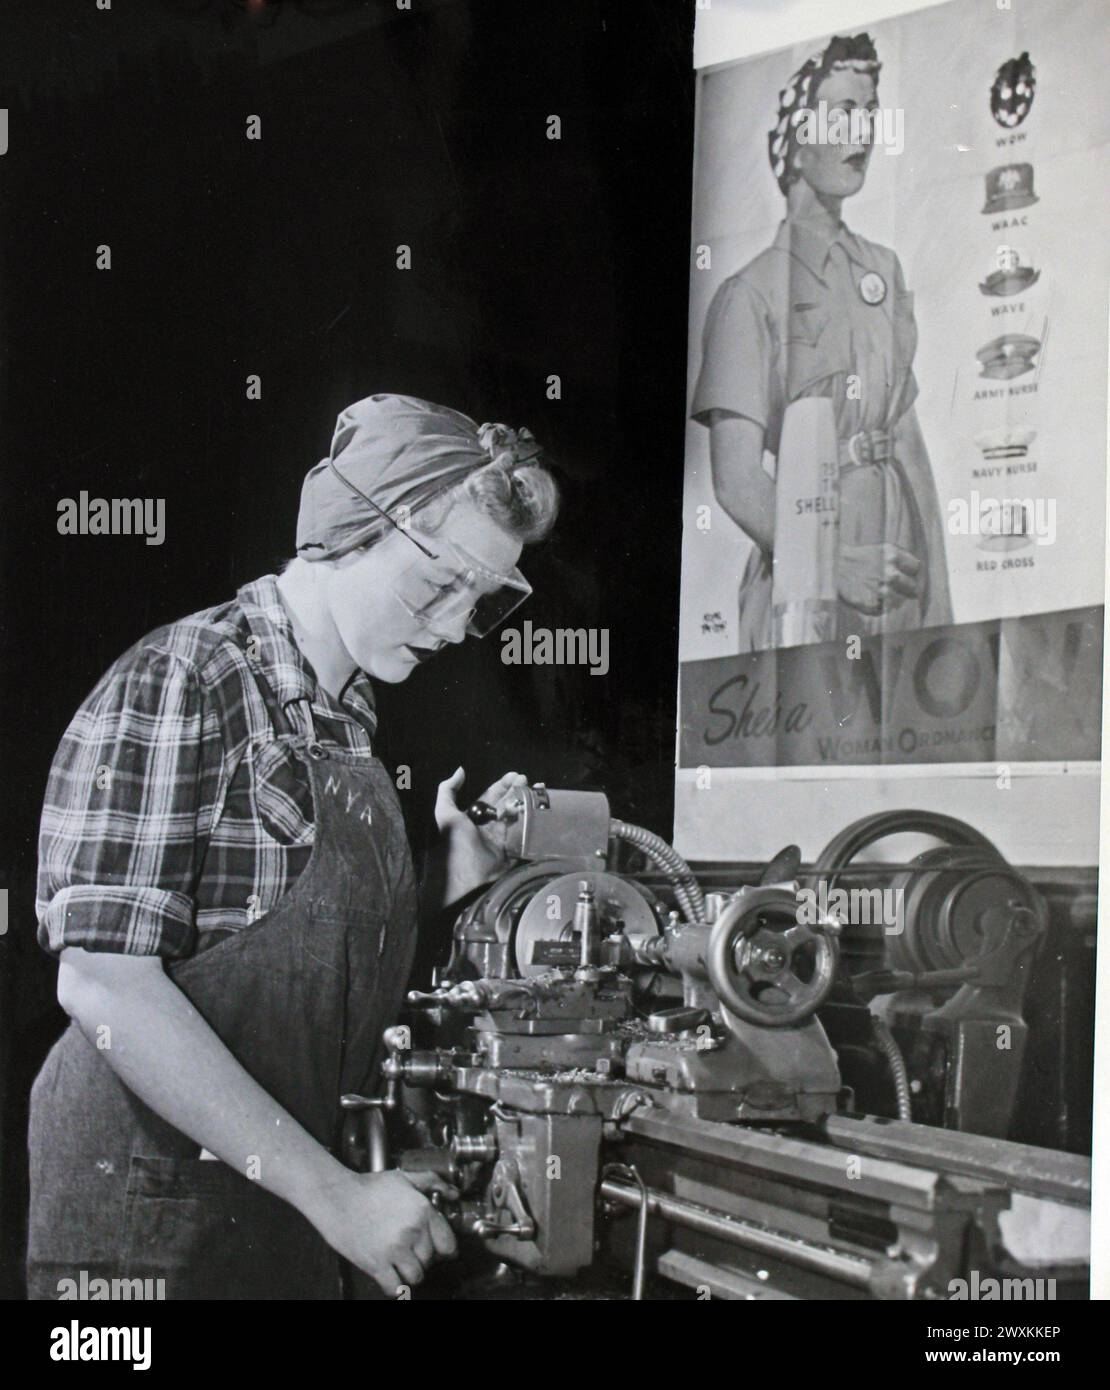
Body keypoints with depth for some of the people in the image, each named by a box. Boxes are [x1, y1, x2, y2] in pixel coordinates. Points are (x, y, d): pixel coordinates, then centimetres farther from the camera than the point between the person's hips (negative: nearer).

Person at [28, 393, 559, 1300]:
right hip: (153, 1218, -8)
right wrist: (334, 1191, -23)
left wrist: (454, 888, -1)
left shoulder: (349, 714, 10)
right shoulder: (184, 681, -15)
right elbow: (106, 983, -23)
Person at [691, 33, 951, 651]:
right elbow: (738, 480, -14)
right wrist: (834, 564, -27)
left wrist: (940, 601, 8)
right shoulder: (753, 294, -6)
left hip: (897, 569, 5)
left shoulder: (884, 270, 14)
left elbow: (912, 443, 14)